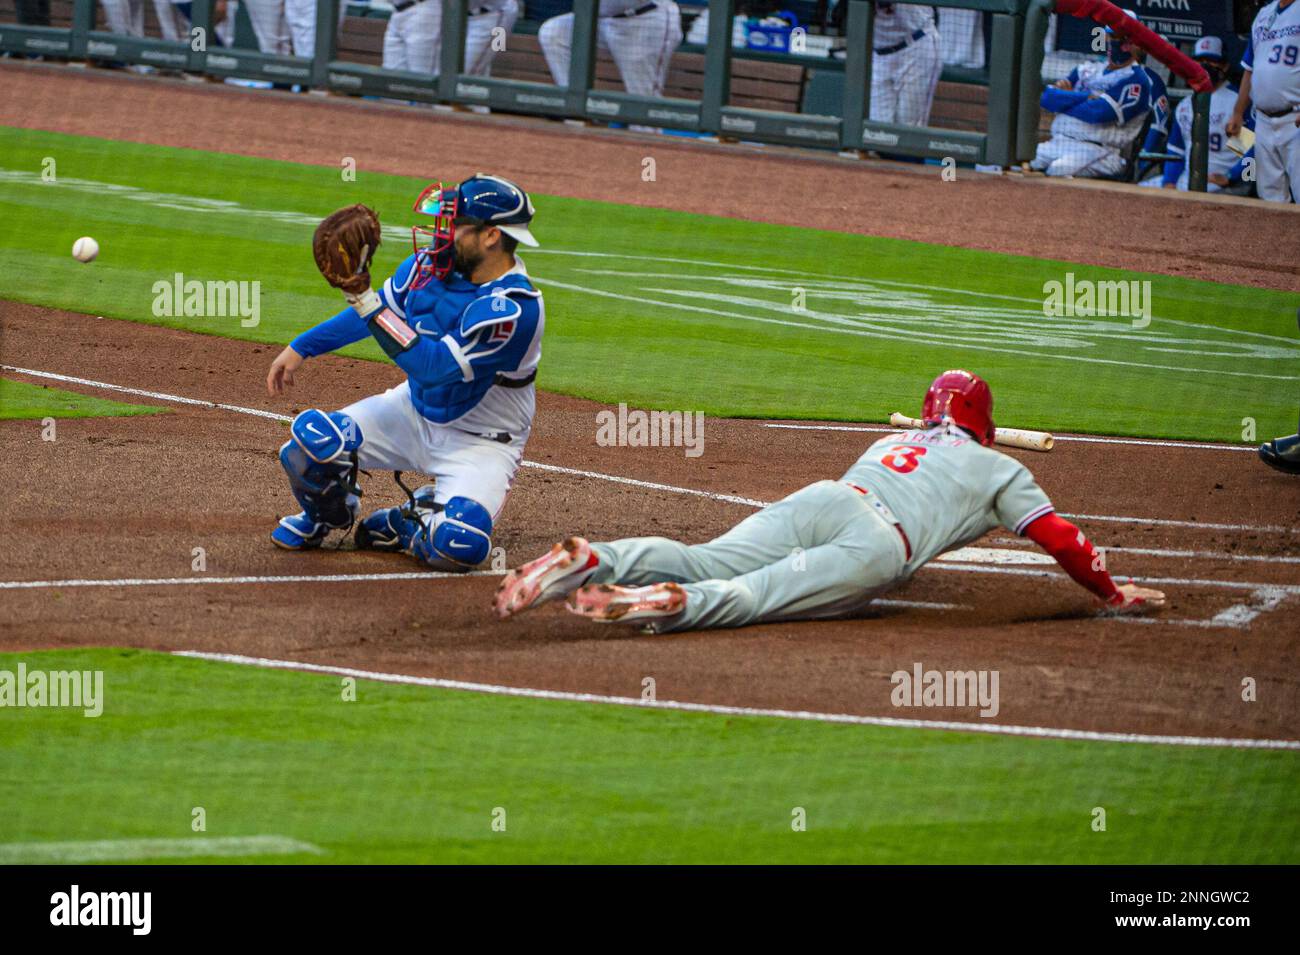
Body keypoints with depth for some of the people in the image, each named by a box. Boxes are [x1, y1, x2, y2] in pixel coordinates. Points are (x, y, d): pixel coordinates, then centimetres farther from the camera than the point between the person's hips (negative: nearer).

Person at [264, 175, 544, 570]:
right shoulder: (431, 264, -7)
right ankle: (329, 515, 17)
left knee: (457, 544, -31)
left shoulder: (513, 307, -30)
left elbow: (436, 367, -36)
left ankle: (401, 526, 6)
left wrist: (364, 296, -37)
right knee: (311, 437, -17)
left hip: (479, 444, -6)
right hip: (415, 410, 6)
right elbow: (372, 313, 12)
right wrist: (301, 348, 9)